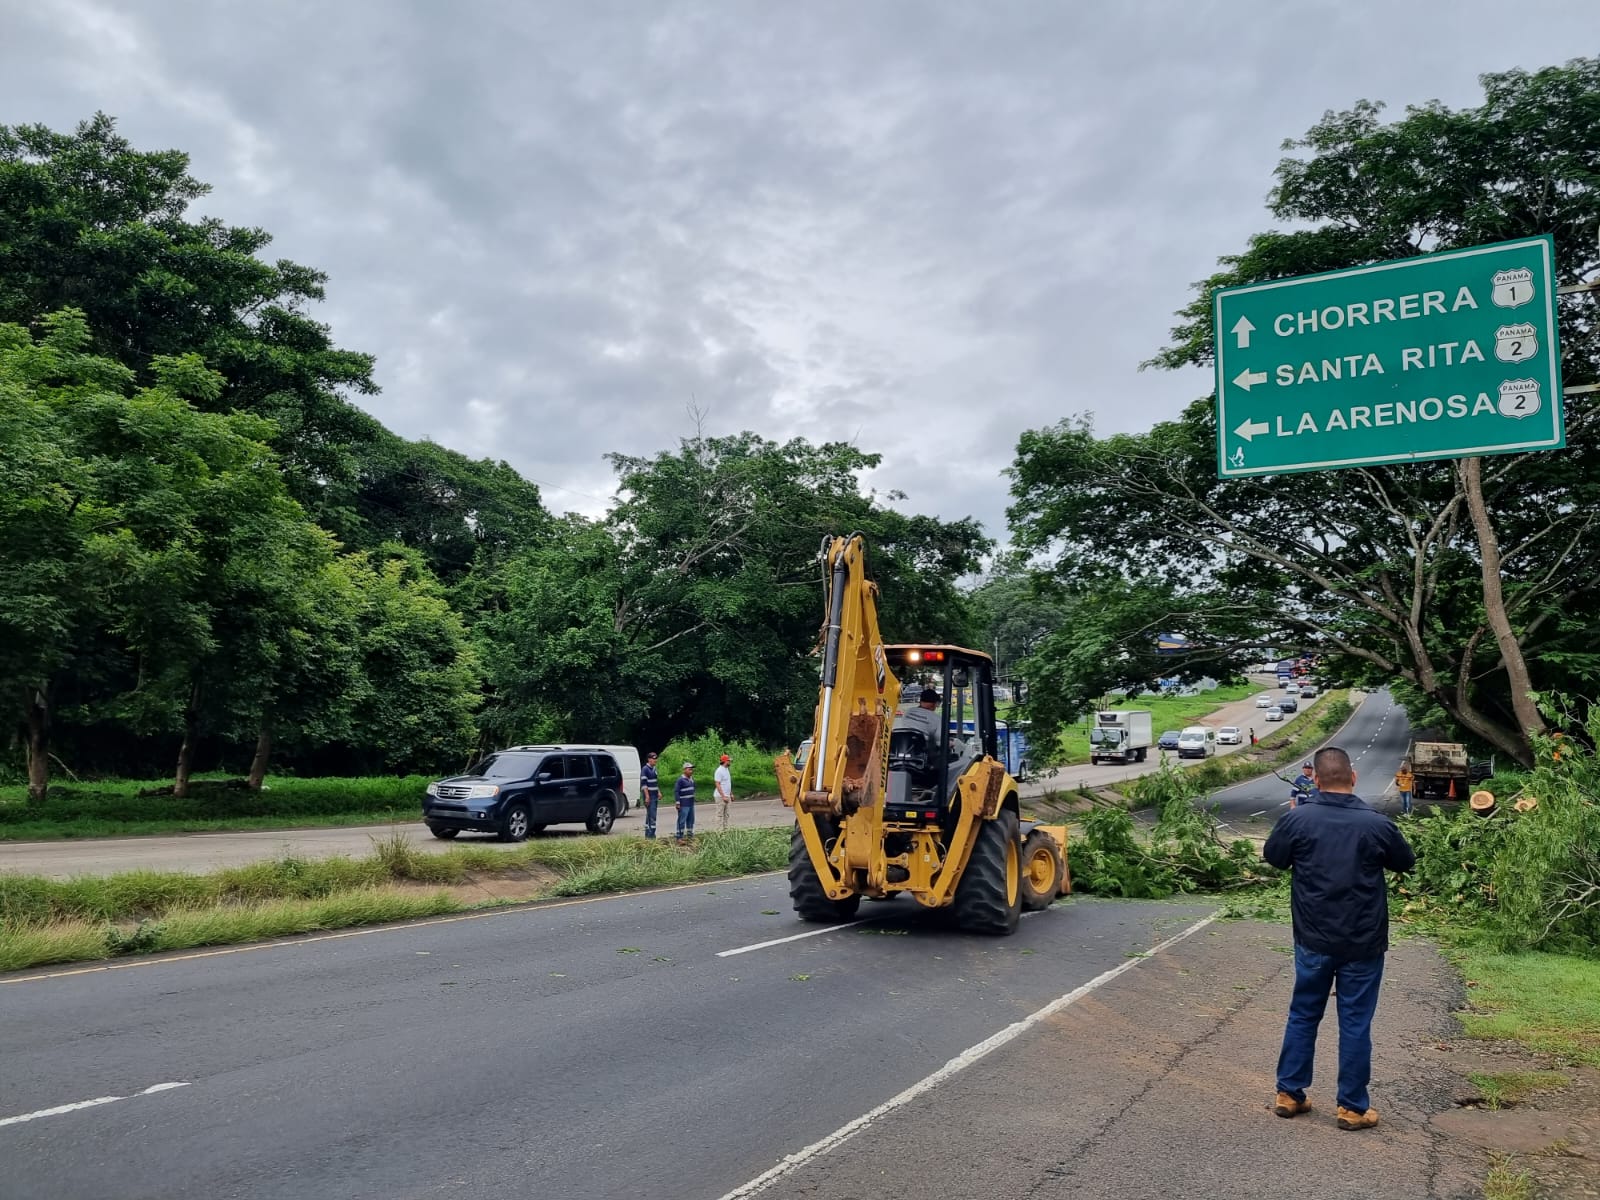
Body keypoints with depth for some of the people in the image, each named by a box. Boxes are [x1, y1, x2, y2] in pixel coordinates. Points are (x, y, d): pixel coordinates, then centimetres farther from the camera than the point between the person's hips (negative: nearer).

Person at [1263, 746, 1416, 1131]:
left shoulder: (1297, 819, -12)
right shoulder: (1377, 824, -12)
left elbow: (1273, 857, 5)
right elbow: (1406, 862, 6)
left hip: (1313, 940, 1)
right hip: (1363, 943, -1)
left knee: (1303, 1014, 14)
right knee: (1355, 1022, 8)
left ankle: (1289, 1093, 22)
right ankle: (1352, 1106, 16)